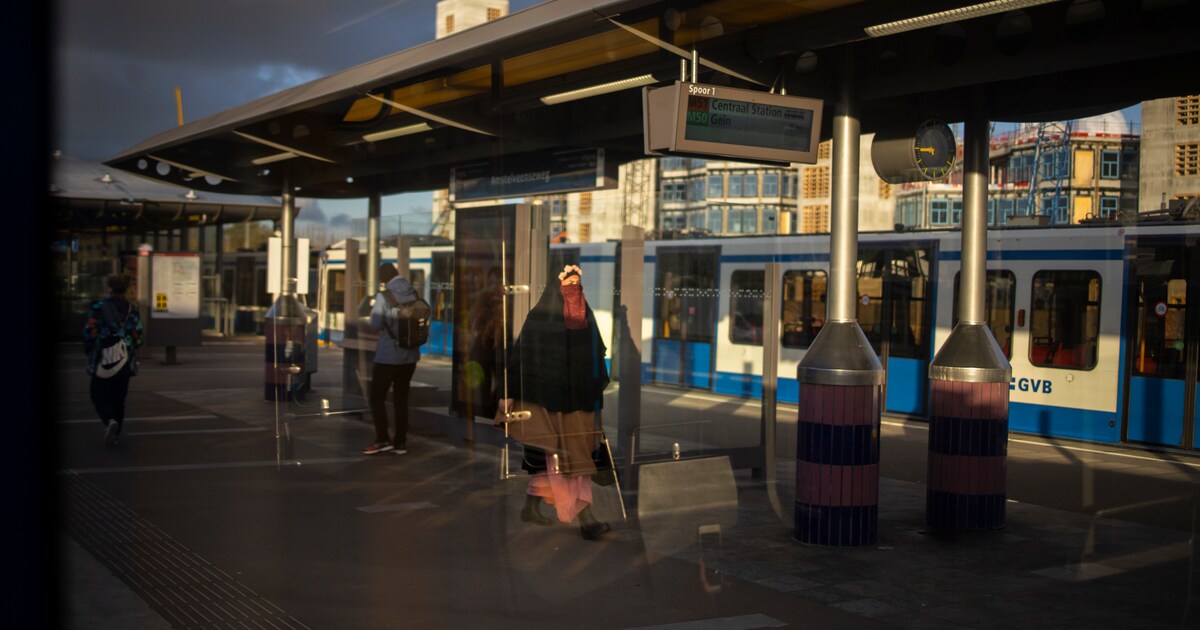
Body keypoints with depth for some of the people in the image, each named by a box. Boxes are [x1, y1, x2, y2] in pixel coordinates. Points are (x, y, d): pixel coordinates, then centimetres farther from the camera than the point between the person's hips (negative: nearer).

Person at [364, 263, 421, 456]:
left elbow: (375, 325, -11)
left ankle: (382, 439, -4)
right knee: (401, 398, 12)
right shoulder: (413, 294, 3)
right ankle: (401, 442, 11)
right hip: (410, 355, 6)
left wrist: (374, 311, 7)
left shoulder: (384, 296, -13)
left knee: (377, 397, 4)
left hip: (388, 356, -5)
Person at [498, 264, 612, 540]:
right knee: (565, 456, -8)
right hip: (551, 398, -6)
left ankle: (531, 505, 27)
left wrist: (597, 393, 12)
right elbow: (522, 354, -8)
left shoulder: (585, 317, 10)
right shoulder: (540, 317, -7)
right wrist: (510, 393, -12)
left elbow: (596, 357, 16)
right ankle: (585, 519, -11)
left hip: (579, 399, 6)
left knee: (557, 457, 11)